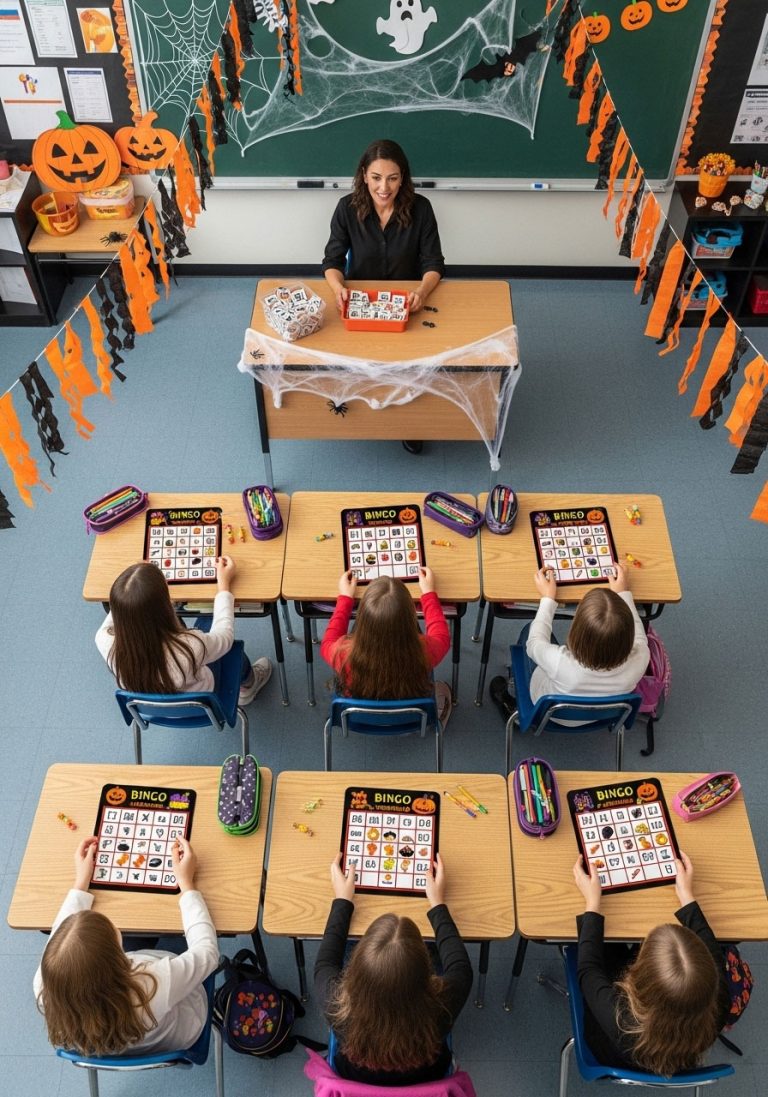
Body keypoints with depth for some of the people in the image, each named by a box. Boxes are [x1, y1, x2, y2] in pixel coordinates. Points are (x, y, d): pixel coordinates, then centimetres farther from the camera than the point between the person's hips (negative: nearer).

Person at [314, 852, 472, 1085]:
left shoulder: (340, 1007, -40)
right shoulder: (439, 1009, -40)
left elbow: (324, 965, -16)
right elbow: (461, 967, -17)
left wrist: (342, 900, -8)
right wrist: (437, 904, -9)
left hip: (354, 1081, 0)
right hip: (426, 1081, 0)